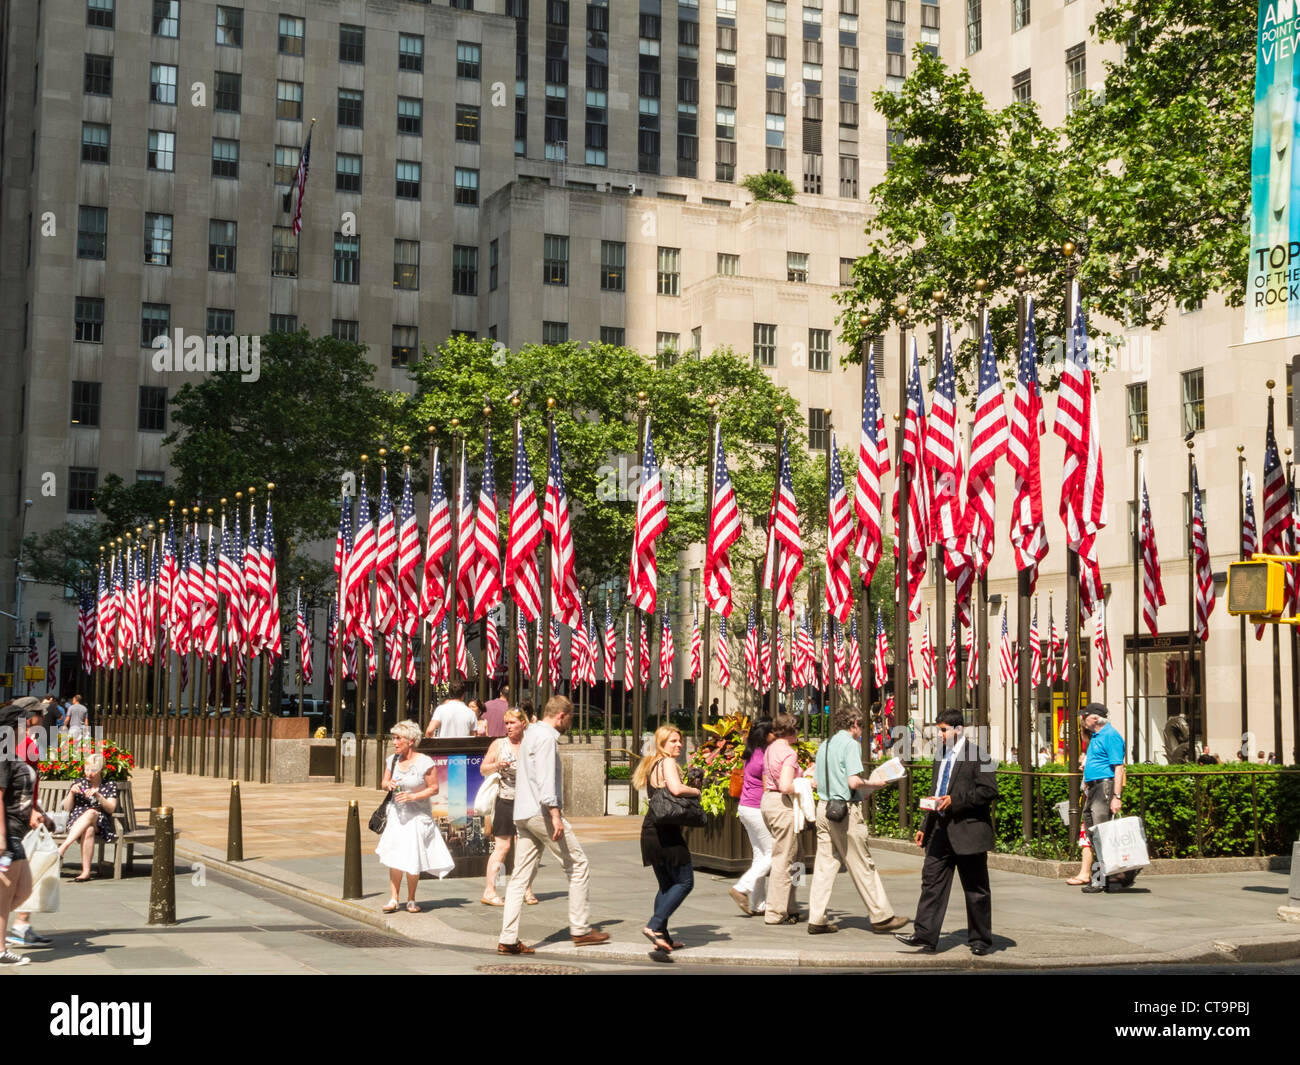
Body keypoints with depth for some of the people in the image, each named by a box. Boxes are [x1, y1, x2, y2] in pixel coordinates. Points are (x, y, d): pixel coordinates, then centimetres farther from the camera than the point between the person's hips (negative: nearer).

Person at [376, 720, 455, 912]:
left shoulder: (425, 762, -13)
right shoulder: (393, 760, 4)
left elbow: (434, 788, -11)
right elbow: (384, 783, 14)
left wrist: (412, 796, -21)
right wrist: (389, 785, -10)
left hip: (418, 815, -4)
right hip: (397, 814, 4)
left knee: (413, 860, 1)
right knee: (394, 857, -2)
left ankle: (411, 900, 16)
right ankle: (394, 899, 6)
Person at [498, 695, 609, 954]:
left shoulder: (531, 733, 21)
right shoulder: (547, 737, -10)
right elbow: (545, 778, -20)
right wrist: (554, 814, -24)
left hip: (523, 814, 10)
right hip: (541, 811, -10)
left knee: (521, 876, 5)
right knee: (578, 865, 2)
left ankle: (508, 939, 1)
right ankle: (580, 929, 7)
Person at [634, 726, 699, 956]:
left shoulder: (651, 764, 19)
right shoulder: (667, 762, -9)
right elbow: (676, 788, -26)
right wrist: (695, 791, -7)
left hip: (651, 830, 9)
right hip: (666, 831, -9)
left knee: (666, 885, 15)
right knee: (684, 882, -3)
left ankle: (662, 938, 13)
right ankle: (654, 926, -13)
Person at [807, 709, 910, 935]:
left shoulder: (825, 745, 14)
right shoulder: (851, 744, -9)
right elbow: (854, 782, -19)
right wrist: (873, 784, 0)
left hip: (823, 806, 7)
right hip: (846, 810, -7)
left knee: (824, 864, 7)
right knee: (862, 865, 2)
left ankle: (816, 919, 5)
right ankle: (881, 916, 11)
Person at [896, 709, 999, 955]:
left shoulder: (977, 754, -9)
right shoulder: (942, 756, 16)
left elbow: (989, 790, -15)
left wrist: (955, 800, -20)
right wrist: (925, 827, 19)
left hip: (968, 830, -7)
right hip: (941, 829, 7)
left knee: (975, 889, 4)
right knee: (932, 881, 0)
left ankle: (981, 941, 15)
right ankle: (924, 935, -1)